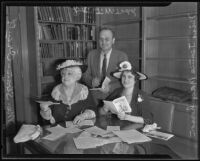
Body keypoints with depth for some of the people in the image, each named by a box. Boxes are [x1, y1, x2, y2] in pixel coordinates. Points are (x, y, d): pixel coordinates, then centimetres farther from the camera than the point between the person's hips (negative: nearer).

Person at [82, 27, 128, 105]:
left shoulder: (122, 56, 0)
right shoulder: (91, 54, 8)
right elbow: (85, 76, 9)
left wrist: (110, 87, -21)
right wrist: (91, 81, -13)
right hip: (94, 98, 2)